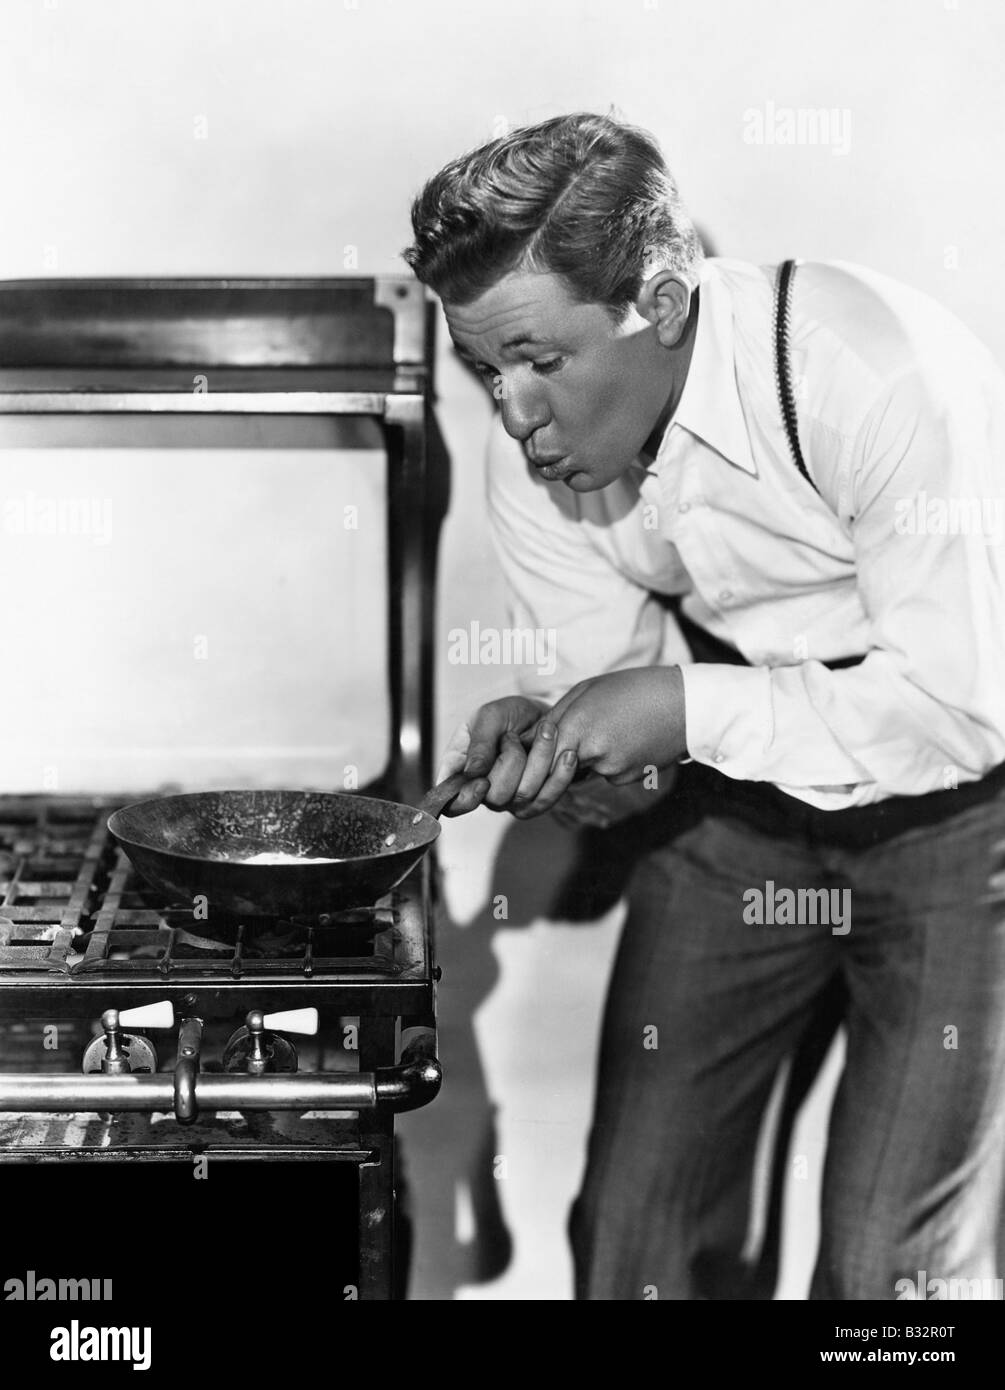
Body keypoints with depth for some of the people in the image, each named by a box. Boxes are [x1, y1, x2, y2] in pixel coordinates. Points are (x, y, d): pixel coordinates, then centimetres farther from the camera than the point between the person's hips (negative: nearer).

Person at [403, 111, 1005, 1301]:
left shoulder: (878, 376, -29)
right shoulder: (533, 454, -10)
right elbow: (615, 683, 0)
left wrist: (683, 705, -30)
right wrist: (545, 742, -23)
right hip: (745, 798, 5)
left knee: (891, 1265, -6)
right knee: (632, 1225, 6)